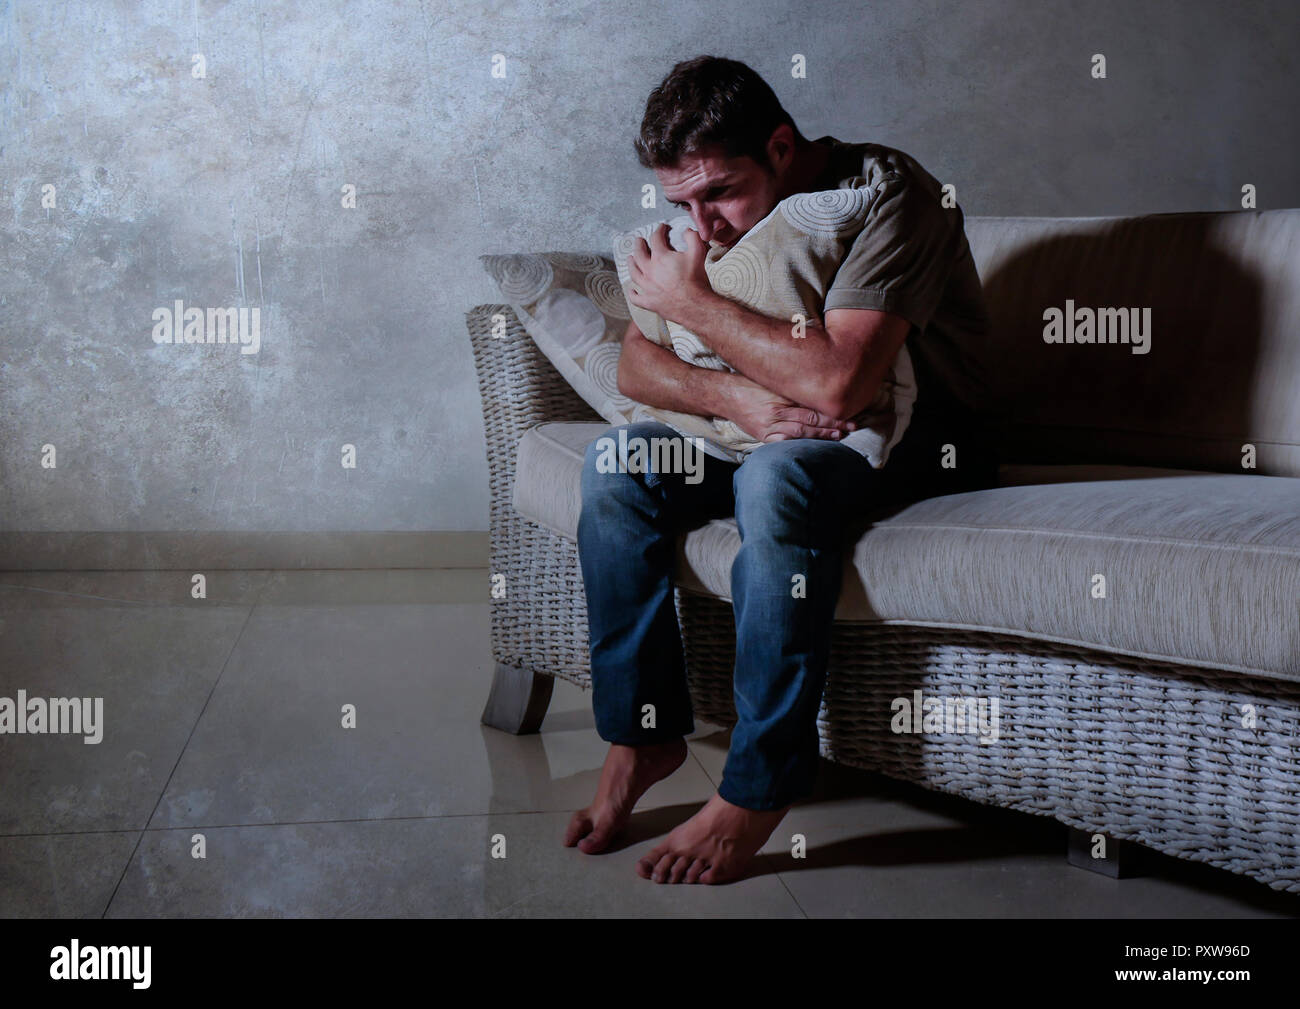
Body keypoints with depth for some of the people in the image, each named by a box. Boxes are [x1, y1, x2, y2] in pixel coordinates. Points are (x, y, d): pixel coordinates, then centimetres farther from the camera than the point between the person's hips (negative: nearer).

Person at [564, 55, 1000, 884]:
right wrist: (741, 397, -24)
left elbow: (839, 381, -34)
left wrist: (694, 302, -24)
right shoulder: (714, 214, 2)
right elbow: (636, 365, -3)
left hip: (915, 438, -7)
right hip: (777, 429, 7)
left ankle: (759, 789, -30)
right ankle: (642, 737, -8)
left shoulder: (886, 193, -21)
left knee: (777, 477, -37)